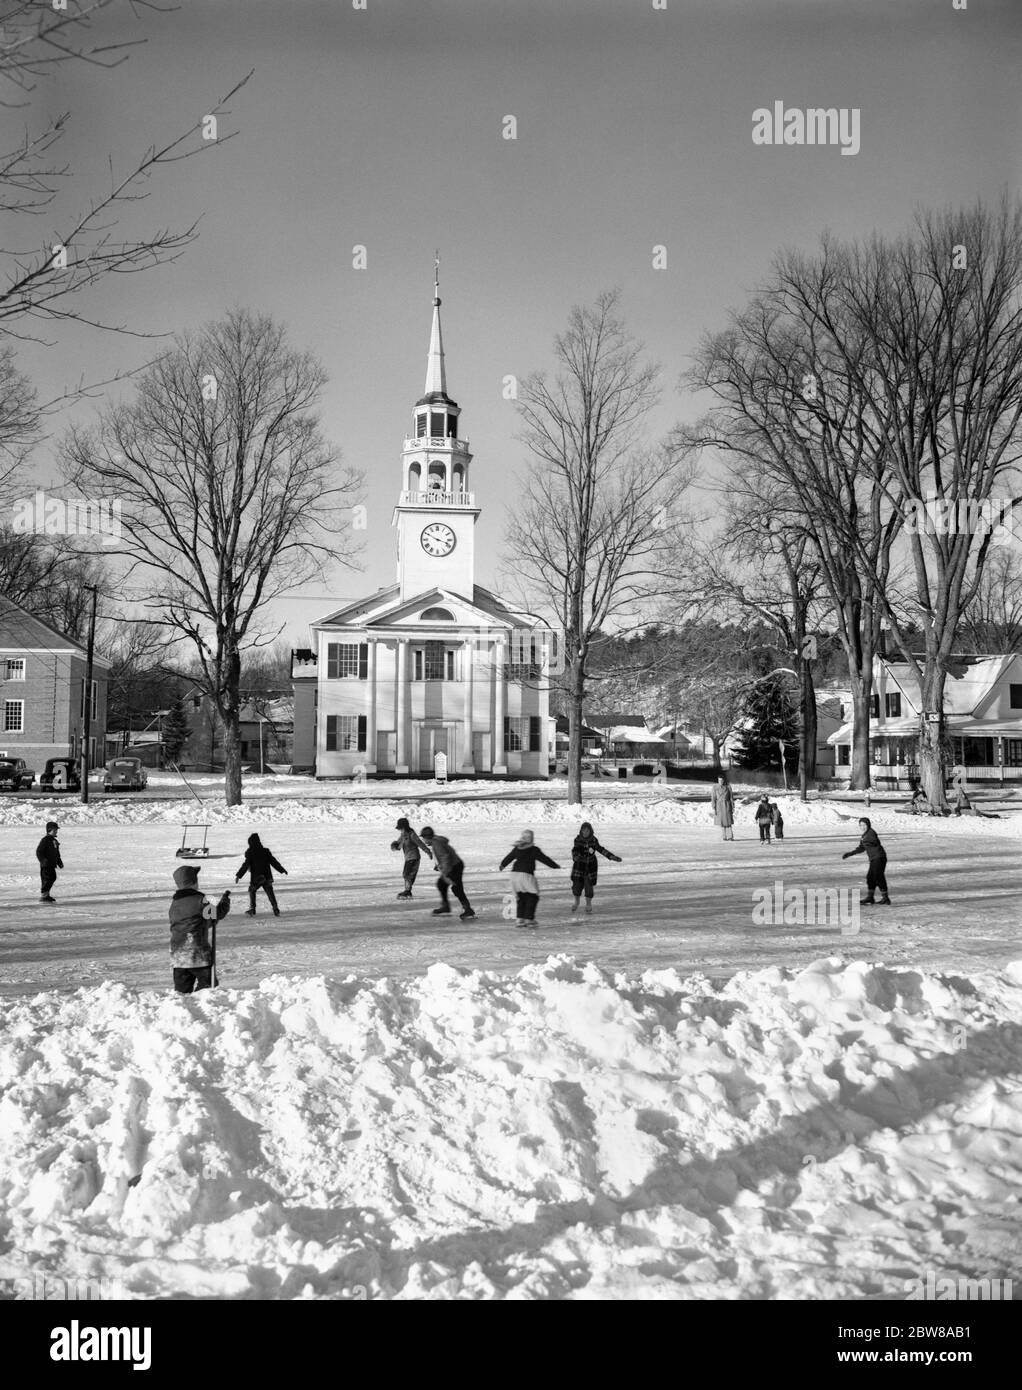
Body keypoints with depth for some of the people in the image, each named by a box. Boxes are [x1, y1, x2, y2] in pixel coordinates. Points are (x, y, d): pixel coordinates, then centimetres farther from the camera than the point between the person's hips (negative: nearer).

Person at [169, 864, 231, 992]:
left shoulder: (174, 903, 9)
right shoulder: (199, 900, -11)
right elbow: (218, 913, -5)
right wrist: (226, 899, 13)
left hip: (178, 956, 6)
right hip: (198, 955, -6)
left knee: (183, 989, 9)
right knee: (207, 983, 6)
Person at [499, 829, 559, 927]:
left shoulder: (517, 849, 11)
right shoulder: (534, 850, -6)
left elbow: (508, 857, 25)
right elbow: (544, 859, -1)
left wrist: (503, 864, 45)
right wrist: (555, 866, 12)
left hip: (515, 874, 6)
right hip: (526, 875, -6)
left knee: (521, 897, 15)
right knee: (532, 897, 6)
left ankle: (520, 919, 10)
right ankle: (529, 919, 1)